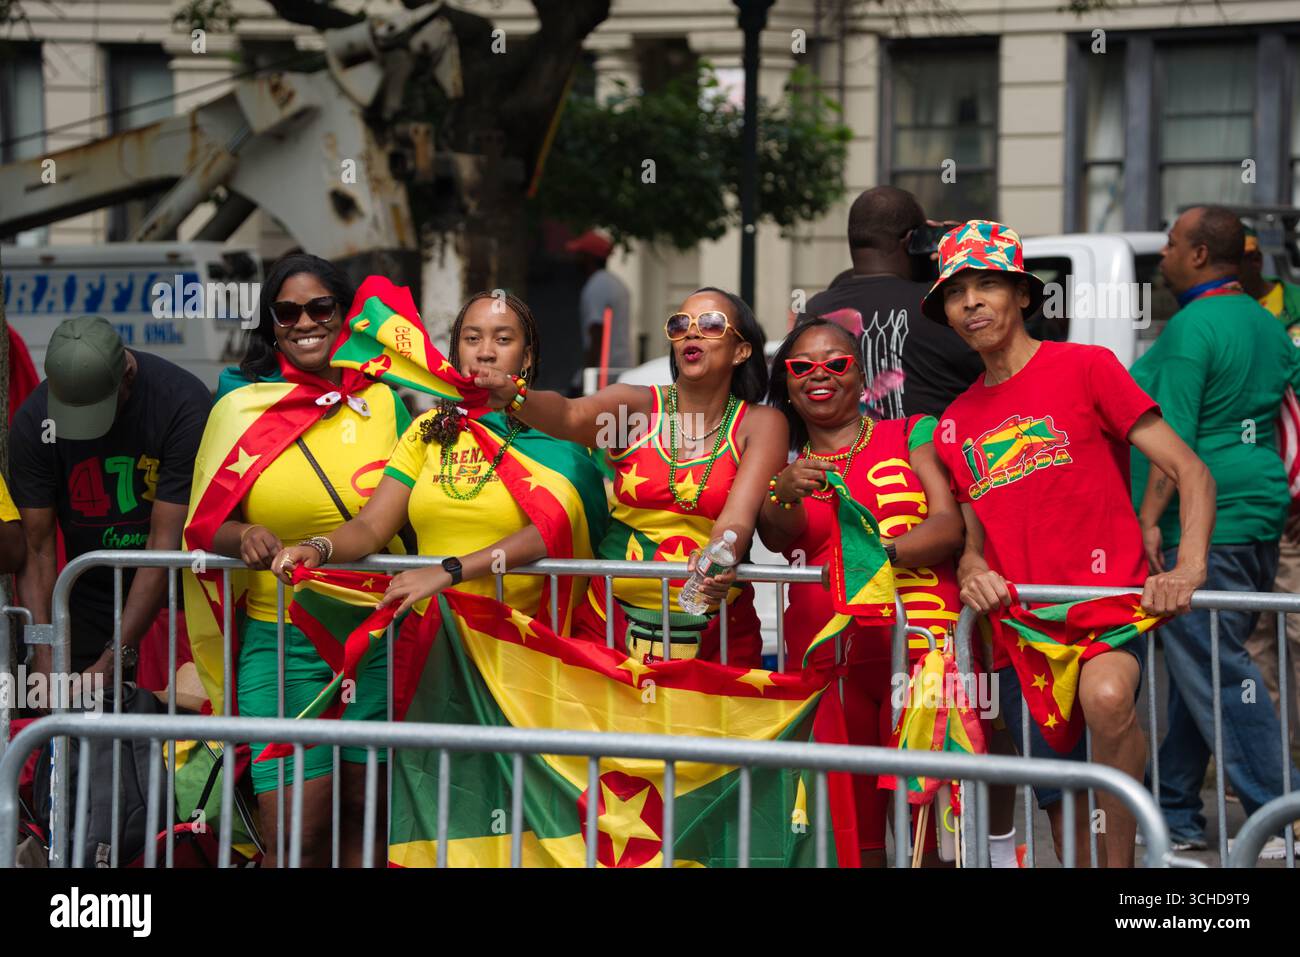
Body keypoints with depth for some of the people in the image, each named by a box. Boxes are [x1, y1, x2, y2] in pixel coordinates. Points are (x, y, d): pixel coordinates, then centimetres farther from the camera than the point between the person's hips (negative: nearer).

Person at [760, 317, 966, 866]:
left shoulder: (911, 434, 13)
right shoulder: (783, 465, 19)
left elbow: (949, 526, 1)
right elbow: (775, 537, -2)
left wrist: (880, 552, -18)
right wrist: (788, 495, -24)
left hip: (921, 649, -2)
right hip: (826, 662, 2)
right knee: (852, 832, -3)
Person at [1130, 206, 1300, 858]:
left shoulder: (1191, 329, -13)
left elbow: (1173, 437, -19)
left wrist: (1148, 517, -21)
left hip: (1203, 527, -10)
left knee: (1215, 674, -7)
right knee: (1196, 666, 14)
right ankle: (1173, 812, 19)